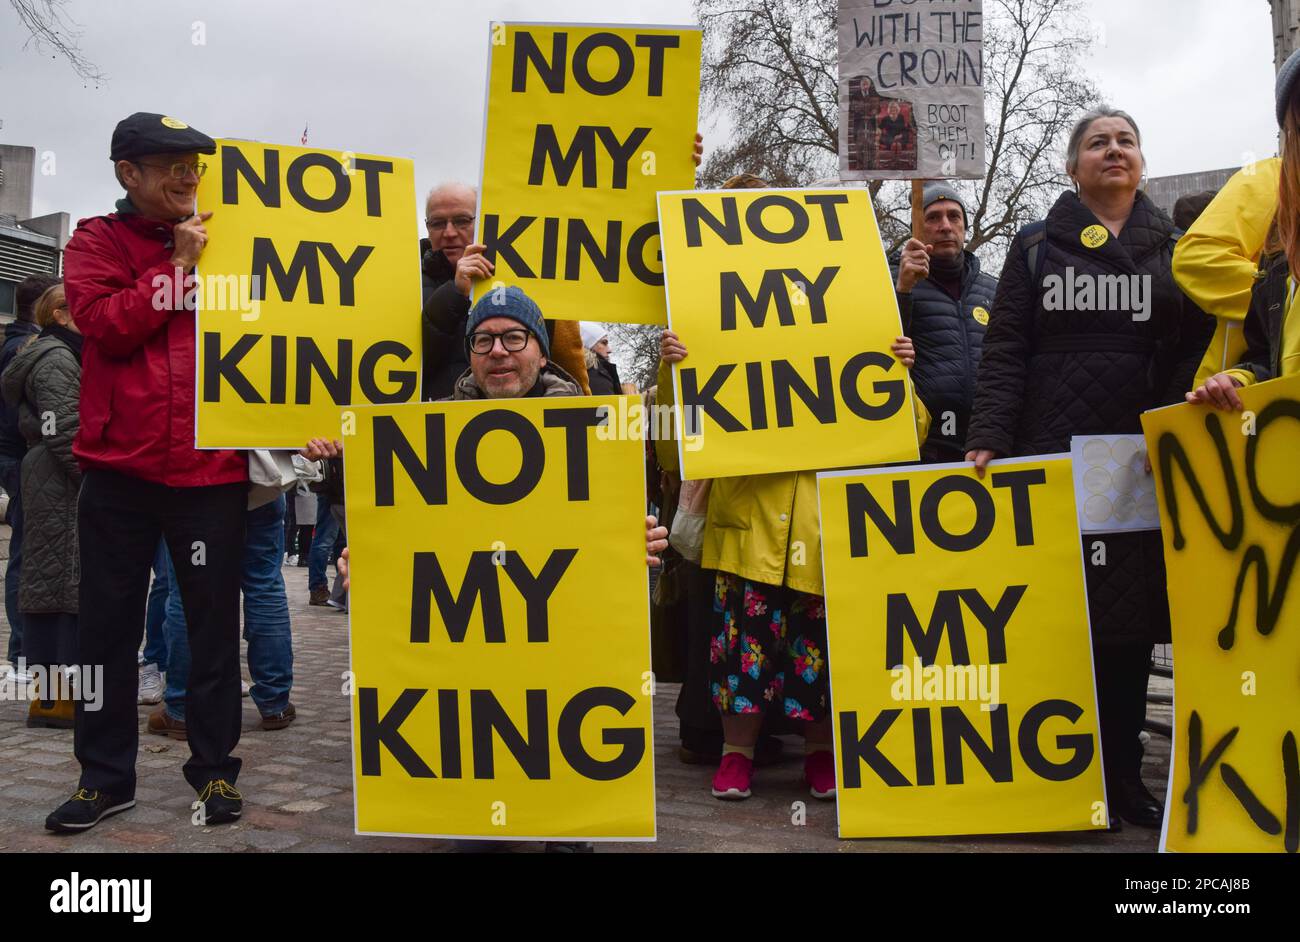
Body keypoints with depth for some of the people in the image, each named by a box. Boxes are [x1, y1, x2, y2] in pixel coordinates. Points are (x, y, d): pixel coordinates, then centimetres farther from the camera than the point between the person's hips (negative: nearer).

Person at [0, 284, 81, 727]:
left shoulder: (58, 356, 21)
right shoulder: (57, 359, -10)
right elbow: (66, 433, -19)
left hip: (50, 489, 10)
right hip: (62, 489, -10)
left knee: (47, 581, 9)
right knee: (64, 581, -10)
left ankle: (50, 694, 14)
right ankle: (59, 694, -8)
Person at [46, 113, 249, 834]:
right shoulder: (96, 242, 7)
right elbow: (107, 325, -10)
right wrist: (179, 266, -9)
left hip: (210, 469, 1)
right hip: (118, 468, 0)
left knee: (214, 625, 6)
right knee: (108, 626, 7)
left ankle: (214, 768, 20)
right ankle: (104, 777, 21)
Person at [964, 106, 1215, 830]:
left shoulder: (1176, 249, 14)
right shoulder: (1037, 247, 9)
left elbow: (1201, 349, 8)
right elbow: (1005, 350, 1)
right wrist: (988, 438, -10)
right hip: (1053, 457, -2)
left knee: (1133, 614, 4)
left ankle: (1123, 773, 15)